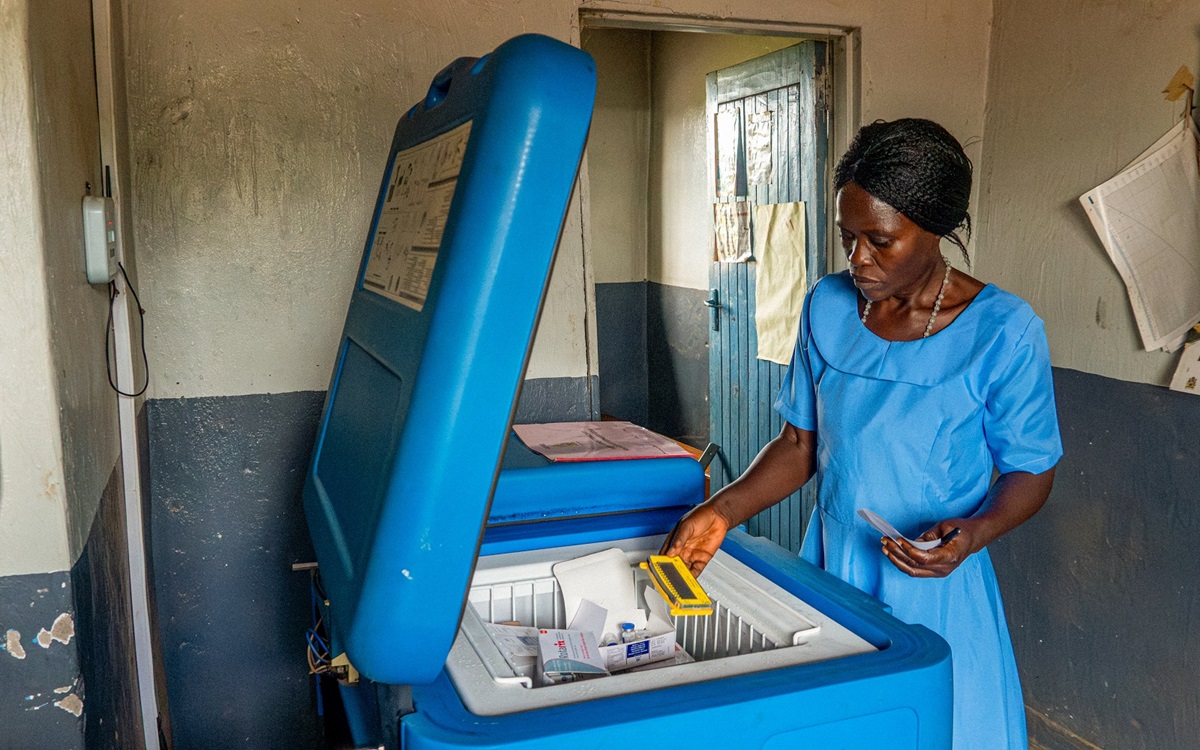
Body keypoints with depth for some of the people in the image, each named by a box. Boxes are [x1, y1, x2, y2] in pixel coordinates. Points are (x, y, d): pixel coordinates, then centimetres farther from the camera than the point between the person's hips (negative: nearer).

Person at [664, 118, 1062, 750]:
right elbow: (800, 443, 4)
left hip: (933, 587, -3)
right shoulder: (828, 306, -2)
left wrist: (974, 532, -24)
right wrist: (724, 510, -10)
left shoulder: (1004, 330, -13)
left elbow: (1031, 472, -4)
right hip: (829, 569, 4)